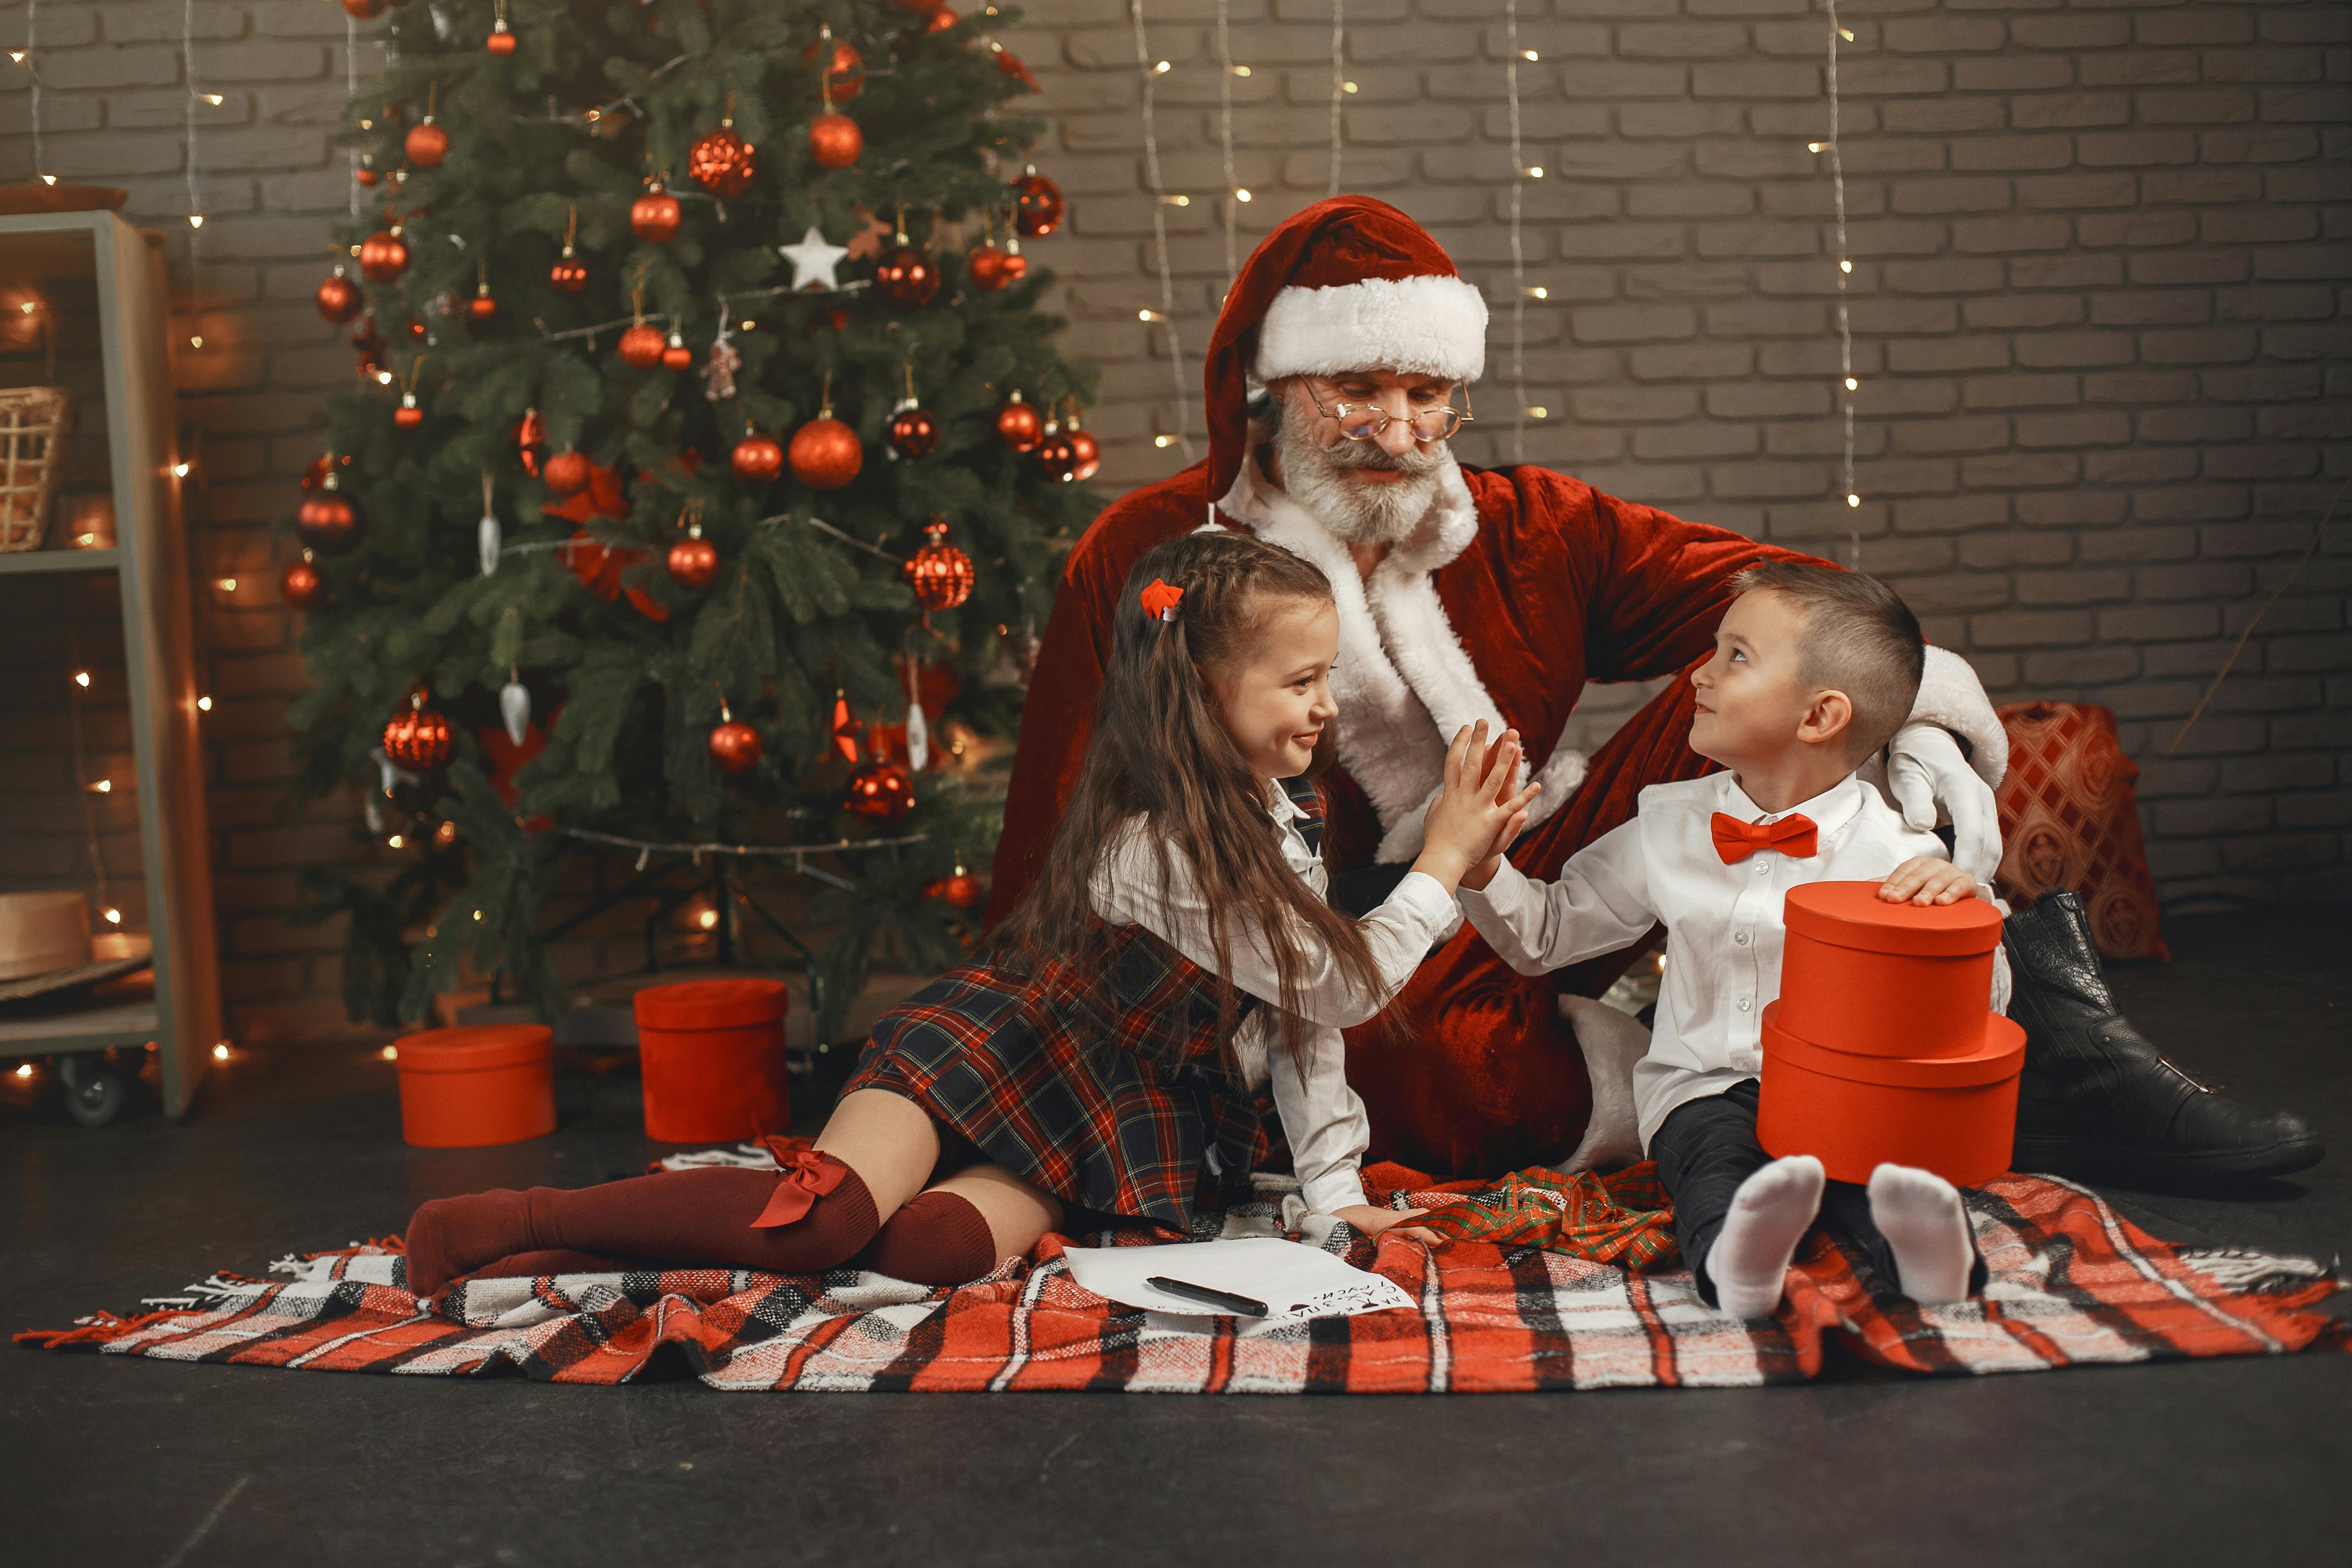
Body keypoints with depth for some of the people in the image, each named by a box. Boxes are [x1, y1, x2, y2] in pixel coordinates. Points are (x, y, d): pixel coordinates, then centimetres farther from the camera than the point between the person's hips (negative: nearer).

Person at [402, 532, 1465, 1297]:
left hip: (1113, 1117, 6)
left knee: (931, 1248, -25)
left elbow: (1306, 1009, 8)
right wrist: (1444, 866, -14)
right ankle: (494, 1224, -15)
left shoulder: (1286, 818, 5)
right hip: (995, 1041, -6)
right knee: (831, 1212, -30)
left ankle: (593, 1255, -19)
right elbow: (1341, 988, -20)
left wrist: (1333, 1185, 5)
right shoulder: (1157, 840, -23)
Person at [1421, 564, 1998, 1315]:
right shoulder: (1669, 825, 7)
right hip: (1704, 1088, 1)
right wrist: (1482, 866, -3)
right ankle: (1738, 1251, -58)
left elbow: (1981, 1007, -4)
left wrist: (1969, 908, -24)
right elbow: (1545, 935, 16)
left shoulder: (1894, 856, -5)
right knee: (1718, 1161, -32)